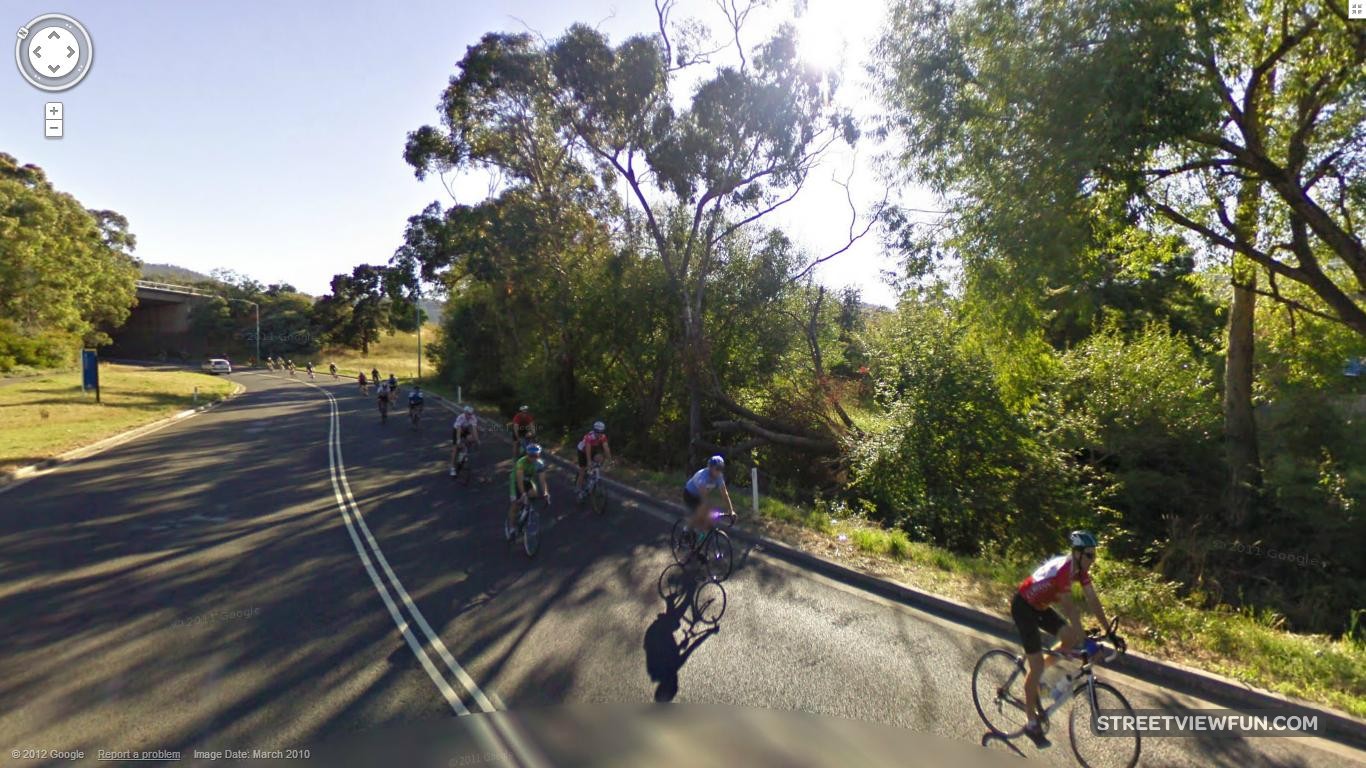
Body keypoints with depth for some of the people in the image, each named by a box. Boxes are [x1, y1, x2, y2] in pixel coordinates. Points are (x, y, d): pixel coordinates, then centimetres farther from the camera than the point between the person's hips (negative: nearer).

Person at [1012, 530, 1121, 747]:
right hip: (1023, 606, -8)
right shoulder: (1063, 569, -32)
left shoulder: (1080, 569, -6)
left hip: (1040, 606, 8)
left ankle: (1035, 675, 16)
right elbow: (1070, 608, -34)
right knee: (1037, 664, -7)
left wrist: (1110, 632, -5)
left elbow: (1093, 601, -3)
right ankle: (1031, 724, 6)